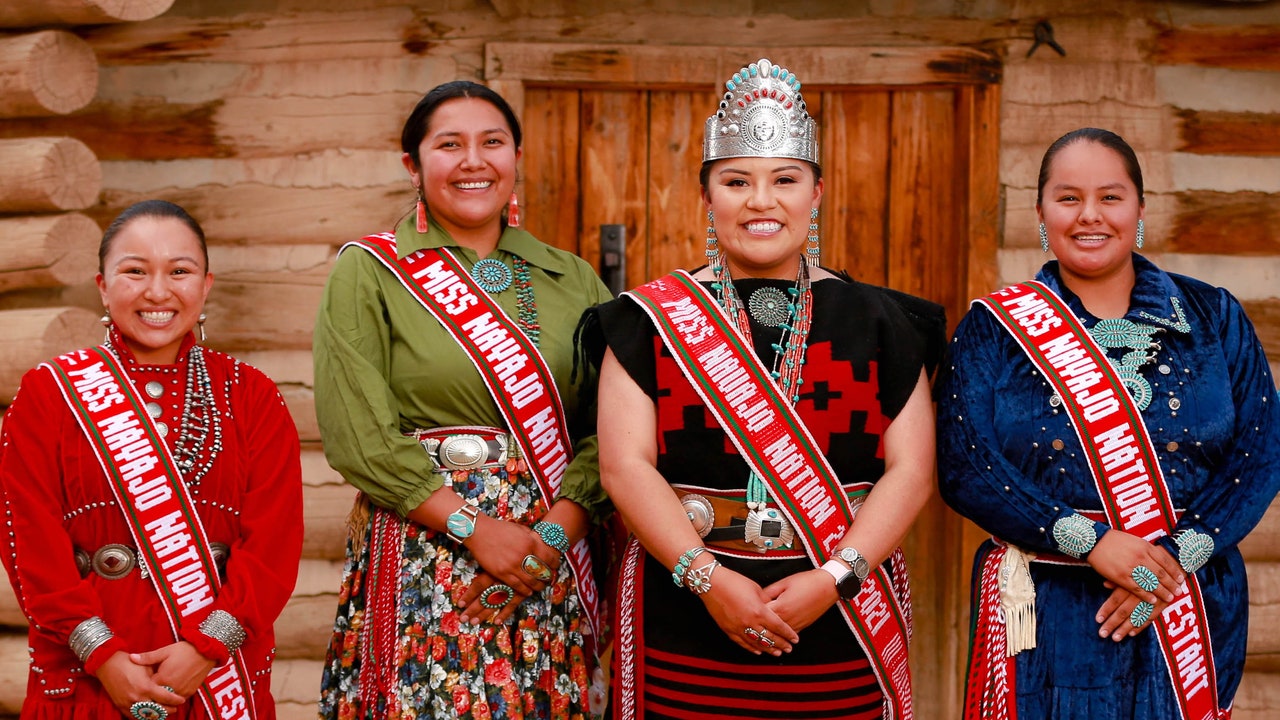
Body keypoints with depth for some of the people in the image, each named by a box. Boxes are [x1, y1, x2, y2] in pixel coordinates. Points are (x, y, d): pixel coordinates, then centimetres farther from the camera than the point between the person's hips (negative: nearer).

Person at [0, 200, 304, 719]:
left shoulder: (250, 396, 3)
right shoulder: (48, 394, 1)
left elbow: (274, 539, -6)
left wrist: (209, 645, -17)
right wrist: (101, 655, -15)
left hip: (223, 672, 1)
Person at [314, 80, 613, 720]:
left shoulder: (572, 280, 9)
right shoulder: (367, 271, 0)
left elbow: (605, 431, 1)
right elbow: (358, 436, -9)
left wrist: (551, 535, -13)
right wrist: (475, 528, -15)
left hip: (553, 550, 3)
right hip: (418, 560, -3)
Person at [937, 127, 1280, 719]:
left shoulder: (1215, 319, 6)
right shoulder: (994, 330, 1)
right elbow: (964, 469, -8)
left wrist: (1177, 554, -14)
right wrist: (1088, 540, -18)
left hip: (1194, 616, 2)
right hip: (1045, 618, -1)